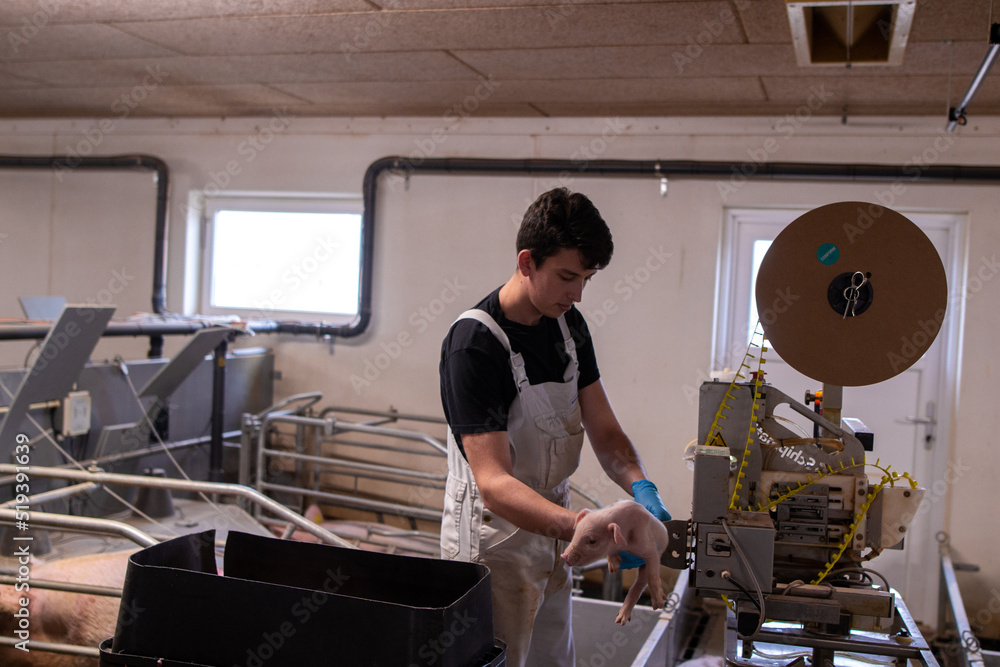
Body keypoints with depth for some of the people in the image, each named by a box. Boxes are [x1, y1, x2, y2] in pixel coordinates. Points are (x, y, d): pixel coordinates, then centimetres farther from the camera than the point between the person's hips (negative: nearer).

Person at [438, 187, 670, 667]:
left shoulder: (569, 325, 1)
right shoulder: (473, 343, -24)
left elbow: (604, 430, 2)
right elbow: (493, 482, -30)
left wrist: (641, 488, -18)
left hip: (550, 529, 8)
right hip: (494, 541, -7)